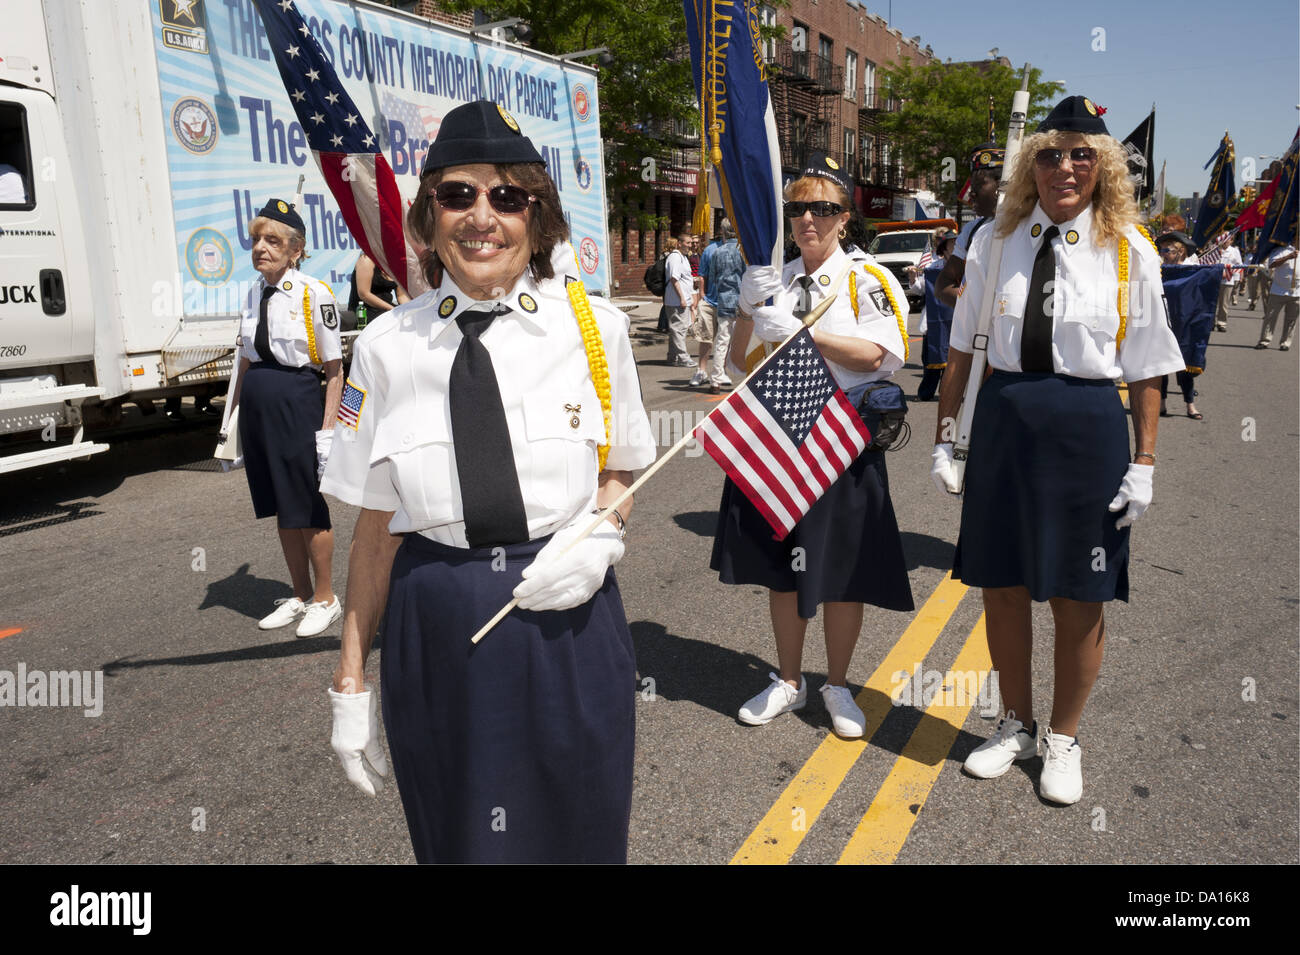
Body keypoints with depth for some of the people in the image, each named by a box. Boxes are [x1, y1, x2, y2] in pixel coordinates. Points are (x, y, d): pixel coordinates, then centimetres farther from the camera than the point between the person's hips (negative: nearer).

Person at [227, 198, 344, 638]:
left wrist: (328, 427, -13)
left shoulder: (314, 293, -11)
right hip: (258, 406, 7)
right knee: (281, 508, 14)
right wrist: (234, 414, 16)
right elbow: (247, 361, 17)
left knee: (308, 507, 3)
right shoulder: (254, 293, 10)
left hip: (297, 404, -7)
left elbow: (334, 368, -10)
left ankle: (325, 598, 20)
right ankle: (301, 596, 29)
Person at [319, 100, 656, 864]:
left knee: (580, 834, 15)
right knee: (453, 837, 16)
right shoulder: (388, 346, -3)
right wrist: (352, 679, 5)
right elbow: (375, 522, 2)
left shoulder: (596, 327, -4)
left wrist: (603, 535, -12)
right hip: (436, 631, 1)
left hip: (568, 622, 0)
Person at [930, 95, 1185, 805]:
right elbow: (961, 348, 7)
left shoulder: (1130, 251, -1)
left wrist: (1144, 462, -3)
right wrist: (944, 437, 4)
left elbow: (1147, 370, 1)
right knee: (1002, 585, 11)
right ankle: (1015, 724, 35)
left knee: (1077, 597, 8)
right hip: (1003, 419, 2)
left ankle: (1063, 740, 32)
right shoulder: (996, 241, 3)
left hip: (1089, 426, -1)